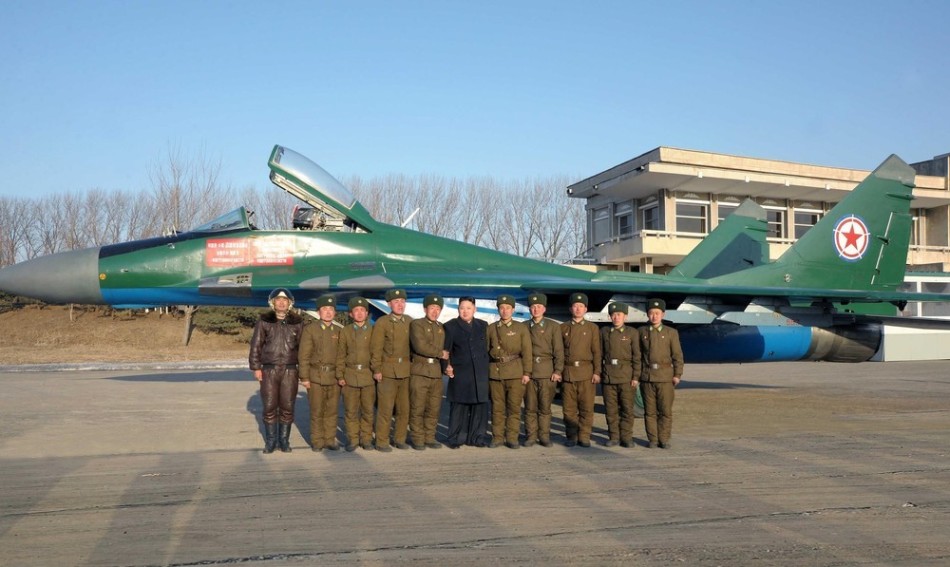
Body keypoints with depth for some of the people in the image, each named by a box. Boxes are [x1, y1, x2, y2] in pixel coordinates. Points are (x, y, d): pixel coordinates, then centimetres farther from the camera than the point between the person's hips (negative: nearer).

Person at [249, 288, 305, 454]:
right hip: (269, 370, -1)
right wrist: (256, 367, -2)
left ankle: (284, 440, 16)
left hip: (290, 370, 1)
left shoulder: (296, 322, 5)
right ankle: (270, 441, 15)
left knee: (287, 407, 3)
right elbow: (256, 345, 3)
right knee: (269, 407, 3)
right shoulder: (264, 321, 2)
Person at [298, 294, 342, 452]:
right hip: (316, 376, -3)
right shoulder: (310, 329, 0)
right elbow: (304, 355, -3)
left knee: (332, 410, 5)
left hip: (334, 376, 3)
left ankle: (330, 440, 15)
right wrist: (304, 377, -7)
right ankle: (317, 441, 12)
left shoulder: (339, 331, 9)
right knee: (317, 411, 2)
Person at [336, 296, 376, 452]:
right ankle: (352, 439, 13)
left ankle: (366, 439, 14)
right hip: (350, 376, 0)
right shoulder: (345, 331, 8)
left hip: (368, 376, 0)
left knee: (368, 410, 3)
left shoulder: (373, 331, 6)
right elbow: (340, 355, 7)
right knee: (351, 410, 2)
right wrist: (340, 375, 0)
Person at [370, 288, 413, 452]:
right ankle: (382, 442, 7)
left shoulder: (410, 322, 9)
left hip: (406, 372, 4)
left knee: (404, 409, 8)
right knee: (385, 409, -3)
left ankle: (400, 439, 20)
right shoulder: (382, 323, -3)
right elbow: (376, 348, -4)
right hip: (388, 372, -4)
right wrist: (376, 370, -8)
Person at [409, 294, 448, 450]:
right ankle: (418, 440, 8)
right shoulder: (416, 324, -2)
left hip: (436, 372, 5)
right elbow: (420, 346, -16)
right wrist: (440, 353, -8)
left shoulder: (441, 327, 16)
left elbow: (445, 349, 19)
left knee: (434, 408, 6)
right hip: (419, 372, -5)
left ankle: (430, 438, 16)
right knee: (417, 408, -1)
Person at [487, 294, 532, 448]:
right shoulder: (491, 328, 10)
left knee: (514, 406, -1)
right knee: (497, 407, 4)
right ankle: (497, 438, 12)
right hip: (495, 372, 2)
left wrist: (527, 372, -6)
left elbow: (527, 352, 1)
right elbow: (486, 350, 12)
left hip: (516, 372, -1)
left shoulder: (521, 328, 5)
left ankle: (512, 438, 7)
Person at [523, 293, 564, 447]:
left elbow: (559, 350, 2)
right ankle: (531, 436, 10)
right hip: (528, 371, 1)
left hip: (547, 372, -1)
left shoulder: (552, 326, 5)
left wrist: (558, 371, -5)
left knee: (545, 407, 1)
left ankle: (544, 436, 11)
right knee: (530, 407, 2)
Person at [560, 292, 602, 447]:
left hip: (586, 372, -1)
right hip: (568, 373, 1)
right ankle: (571, 436, 12)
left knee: (586, 407, -1)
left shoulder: (592, 328, 7)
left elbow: (596, 352, 3)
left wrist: (597, 372, -4)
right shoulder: (563, 328, 10)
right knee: (569, 407, 3)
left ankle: (584, 437, 8)